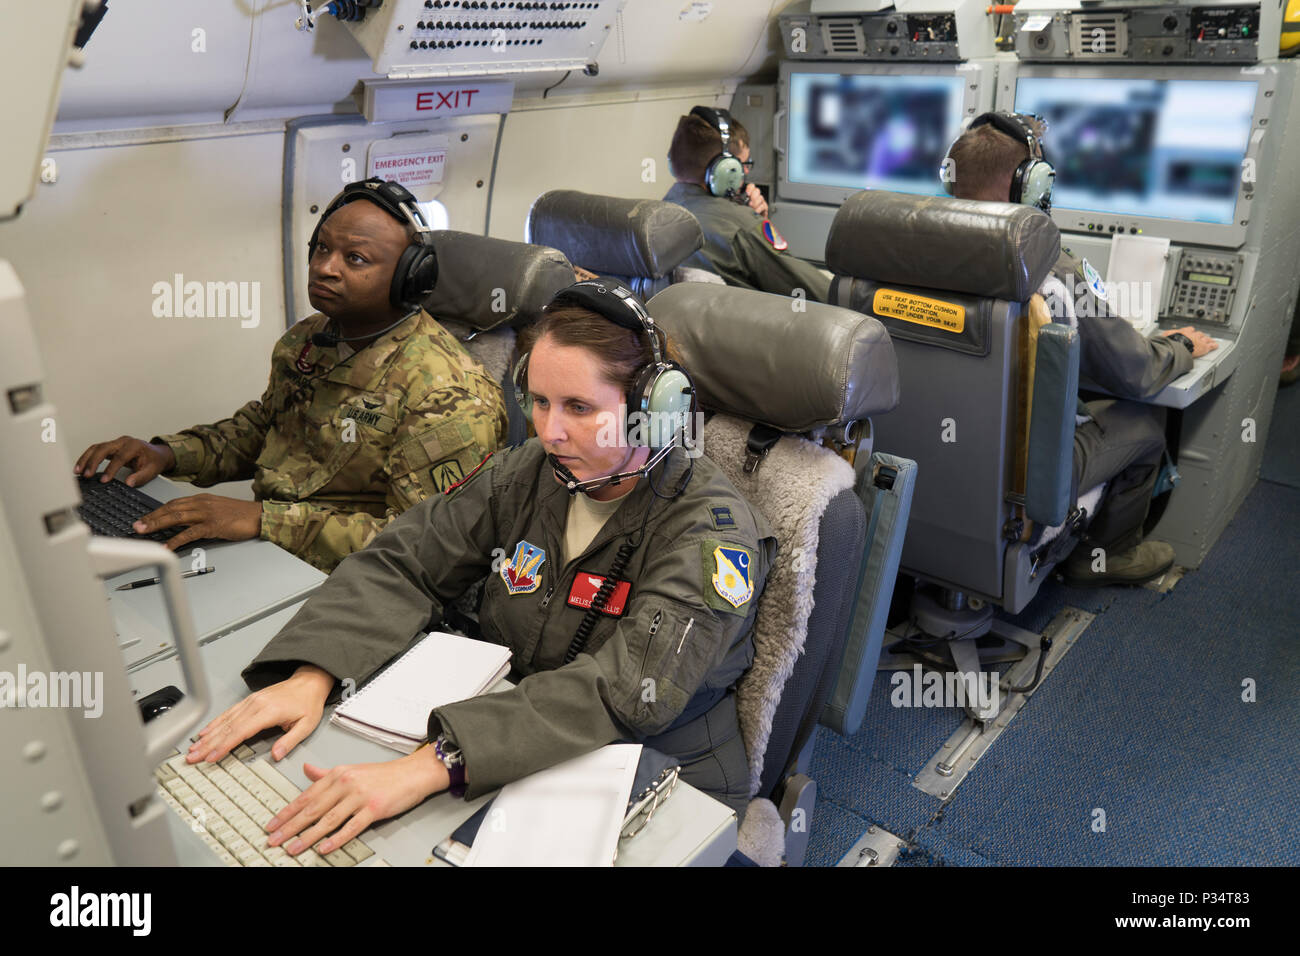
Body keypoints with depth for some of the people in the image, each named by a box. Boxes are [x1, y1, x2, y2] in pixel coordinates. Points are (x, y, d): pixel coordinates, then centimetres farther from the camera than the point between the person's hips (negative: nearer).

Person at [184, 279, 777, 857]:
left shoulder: (712, 529, -18)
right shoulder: (527, 474, -1)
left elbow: (626, 688, -31)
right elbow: (400, 562, -2)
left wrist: (429, 766, -40)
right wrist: (312, 676, -20)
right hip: (512, 766, 4)